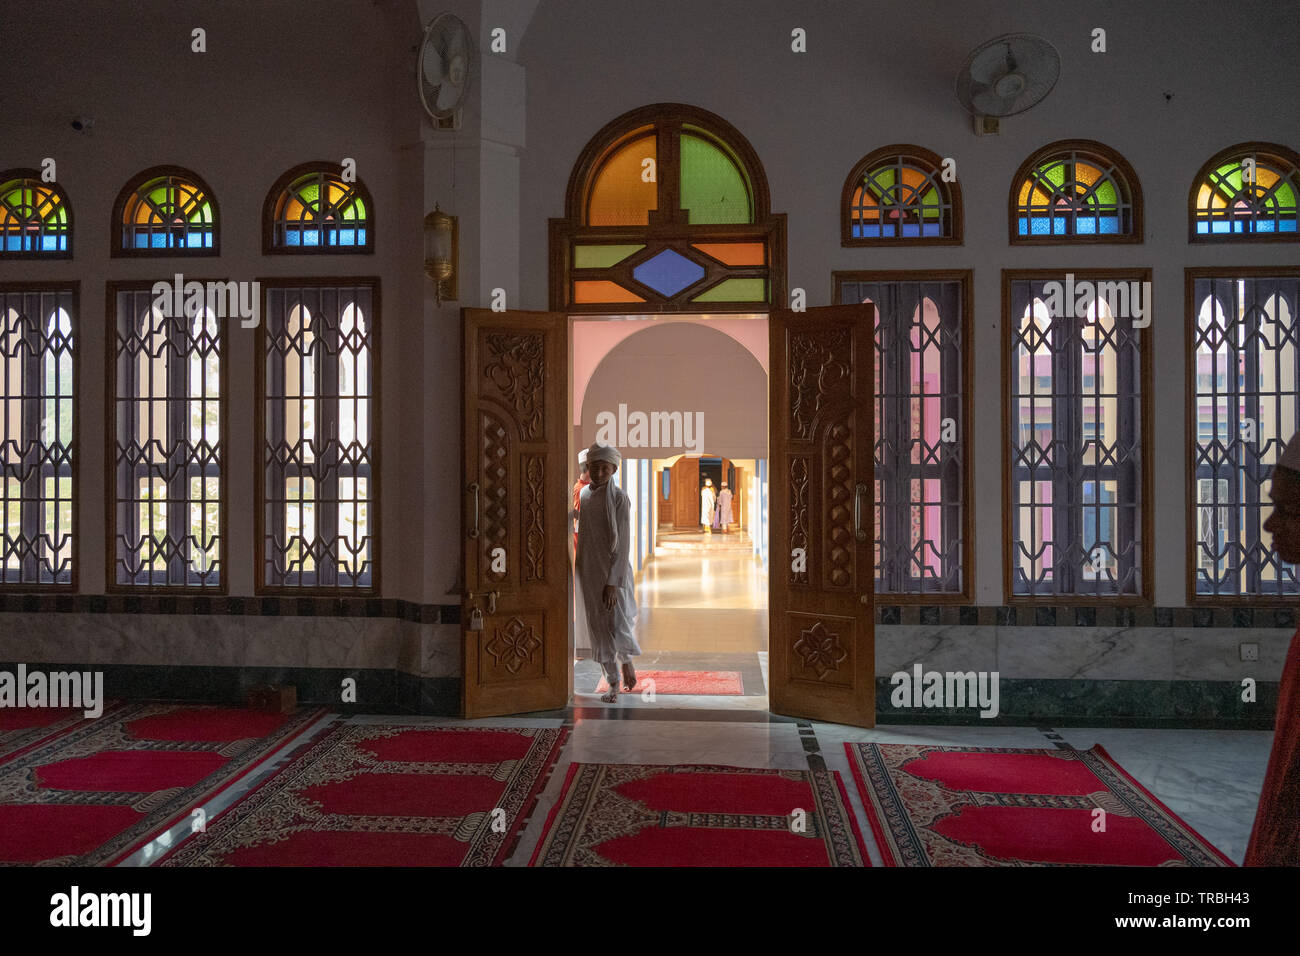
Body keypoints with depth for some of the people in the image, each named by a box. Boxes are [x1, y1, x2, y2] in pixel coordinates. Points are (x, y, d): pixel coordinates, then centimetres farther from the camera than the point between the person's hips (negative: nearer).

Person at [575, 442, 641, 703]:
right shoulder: (582, 496, 6)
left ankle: (626, 661, 23)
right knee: (599, 627, 8)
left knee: (617, 626, -10)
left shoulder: (619, 498, -10)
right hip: (588, 571, 5)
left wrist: (612, 582, -18)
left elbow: (623, 544, -13)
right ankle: (613, 684, 20)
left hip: (613, 571, -5)